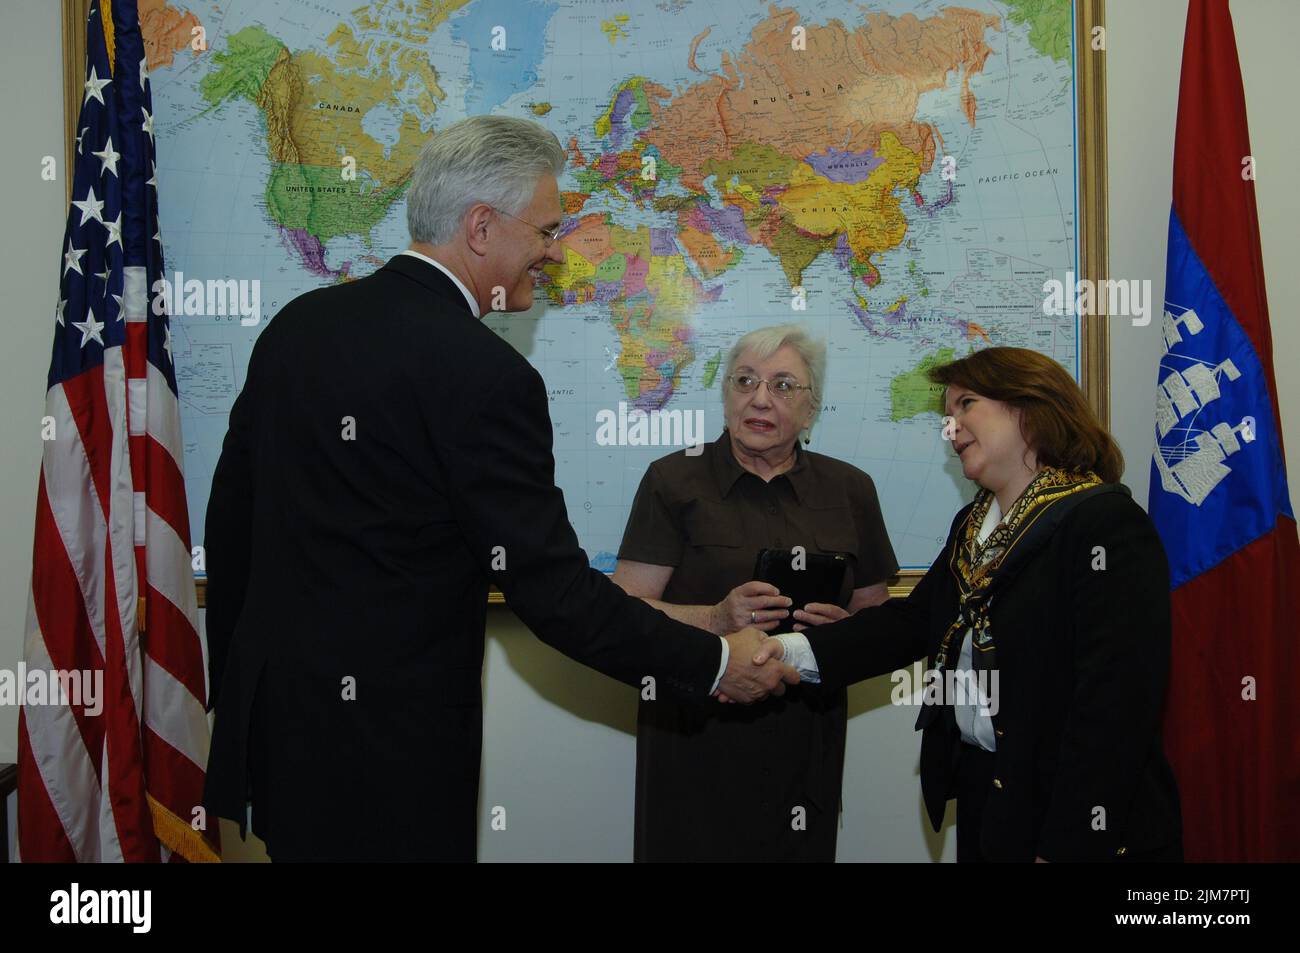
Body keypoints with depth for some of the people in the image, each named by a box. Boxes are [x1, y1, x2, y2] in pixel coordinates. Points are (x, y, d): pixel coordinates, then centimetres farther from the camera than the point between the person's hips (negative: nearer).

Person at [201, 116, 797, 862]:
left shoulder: (298, 323, 3)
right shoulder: (485, 377, -20)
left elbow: (230, 517, 10)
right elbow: (553, 590, -19)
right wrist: (714, 664, -8)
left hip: (268, 713, 8)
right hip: (388, 742, -7)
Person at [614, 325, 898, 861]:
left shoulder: (849, 490, 8)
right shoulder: (674, 481, -1)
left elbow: (878, 614, 12)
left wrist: (846, 629, -10)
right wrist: (717, 620, -23)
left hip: (805, 741, 3)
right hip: (694, 733, -2)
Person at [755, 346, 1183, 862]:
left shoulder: (1107, 524, -16)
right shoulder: (973, 526, 12)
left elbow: (1115, 704, -22)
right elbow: (913, 620, 5)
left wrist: (1066, 847, -25)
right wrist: (796, 651, -10)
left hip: (1084, 824, -7)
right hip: (982, 803, 8)